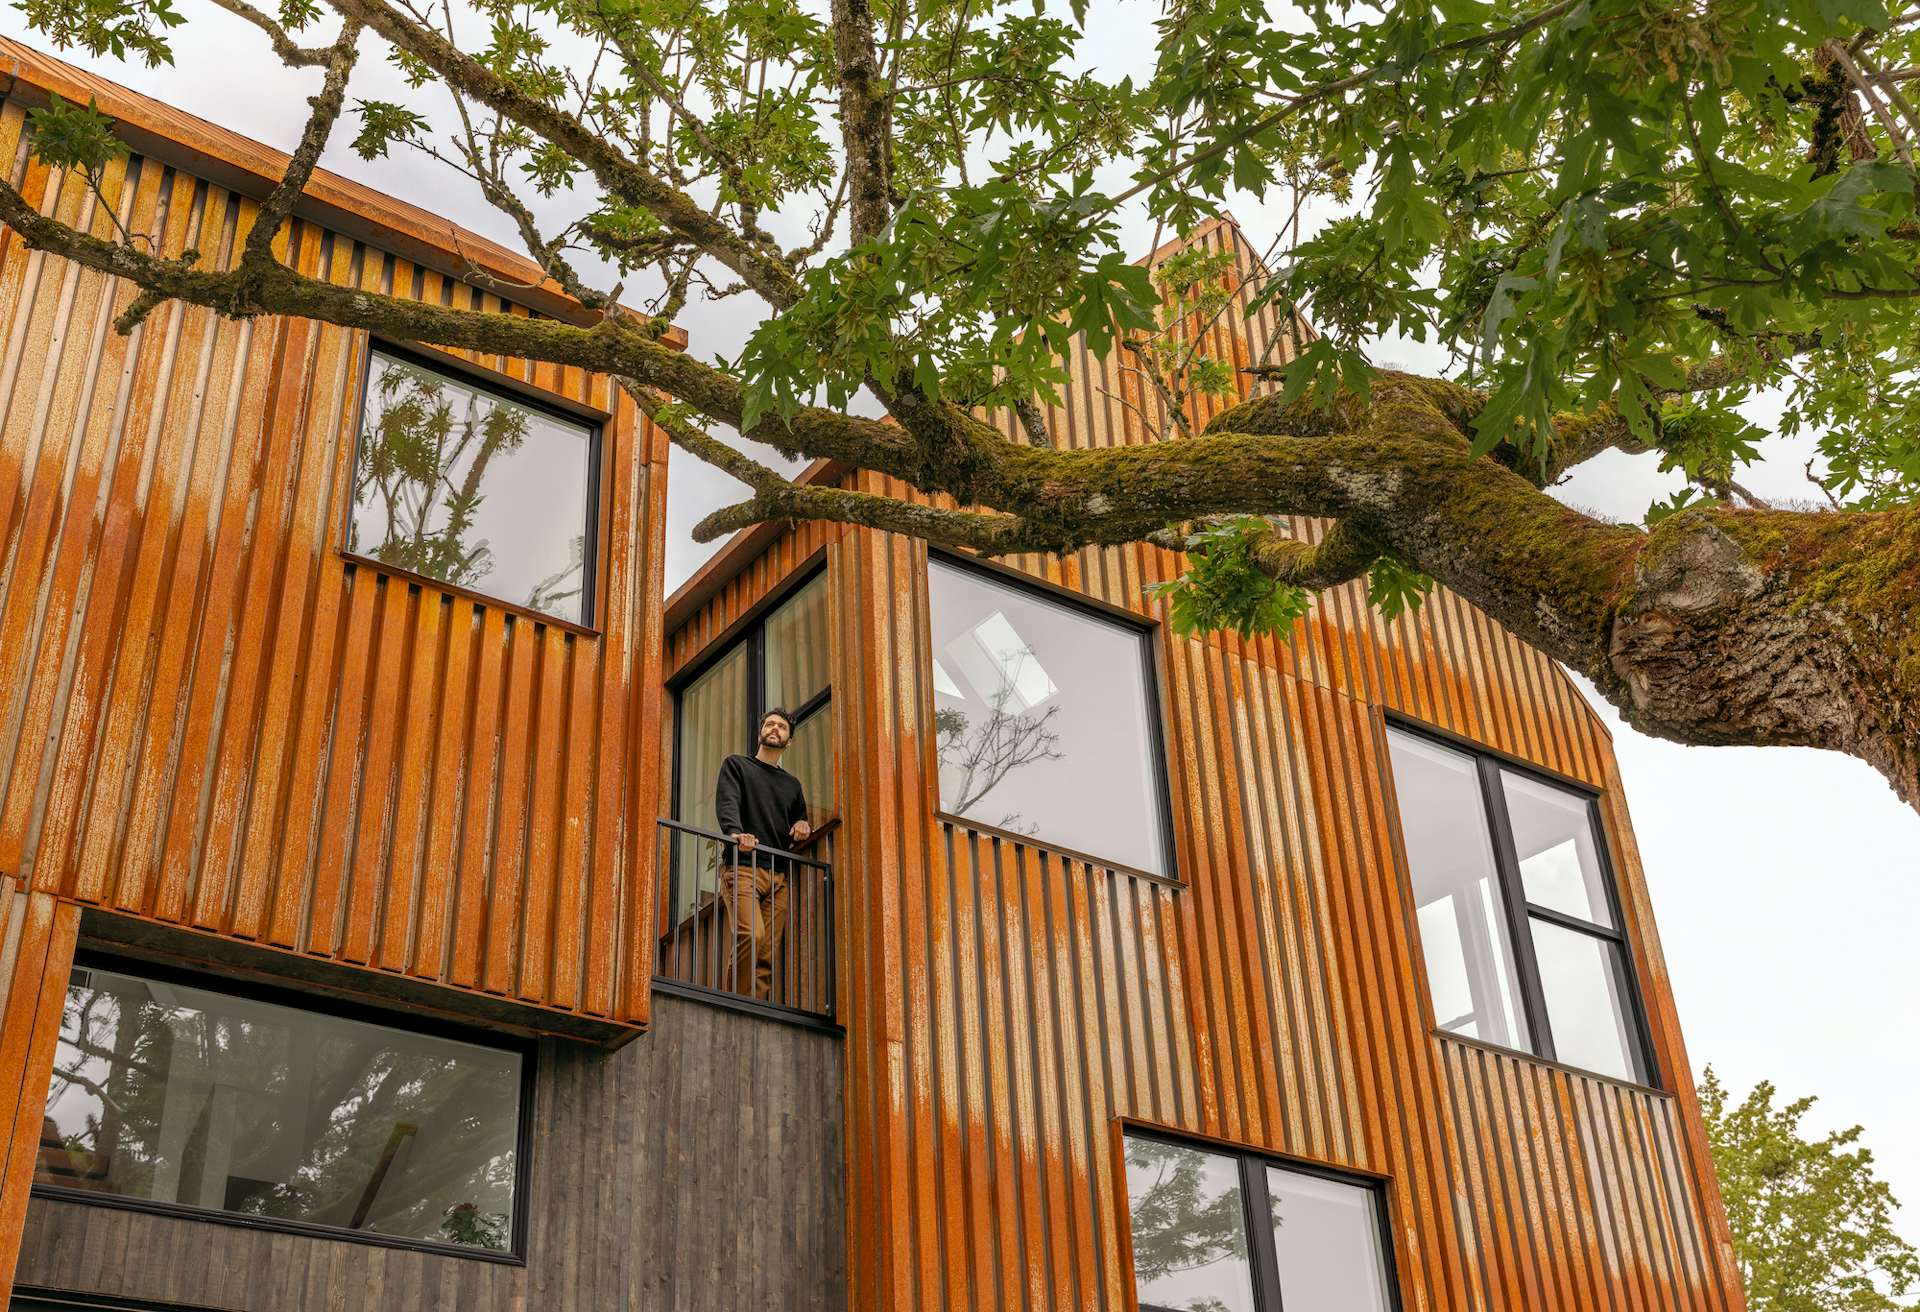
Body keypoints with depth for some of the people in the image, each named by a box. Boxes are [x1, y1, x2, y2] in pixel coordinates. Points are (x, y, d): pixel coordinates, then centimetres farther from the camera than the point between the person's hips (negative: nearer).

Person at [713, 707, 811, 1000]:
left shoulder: (792, 785, 27)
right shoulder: (736, 765, 14)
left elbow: (798, 838, 31)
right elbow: (727, 803, -5)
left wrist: (803, 828, 5)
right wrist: (735, 832, -26)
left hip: (778, 876, 5)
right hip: (742, 867, -5)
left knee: (769, 952, -6)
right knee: (752, 935, -25)